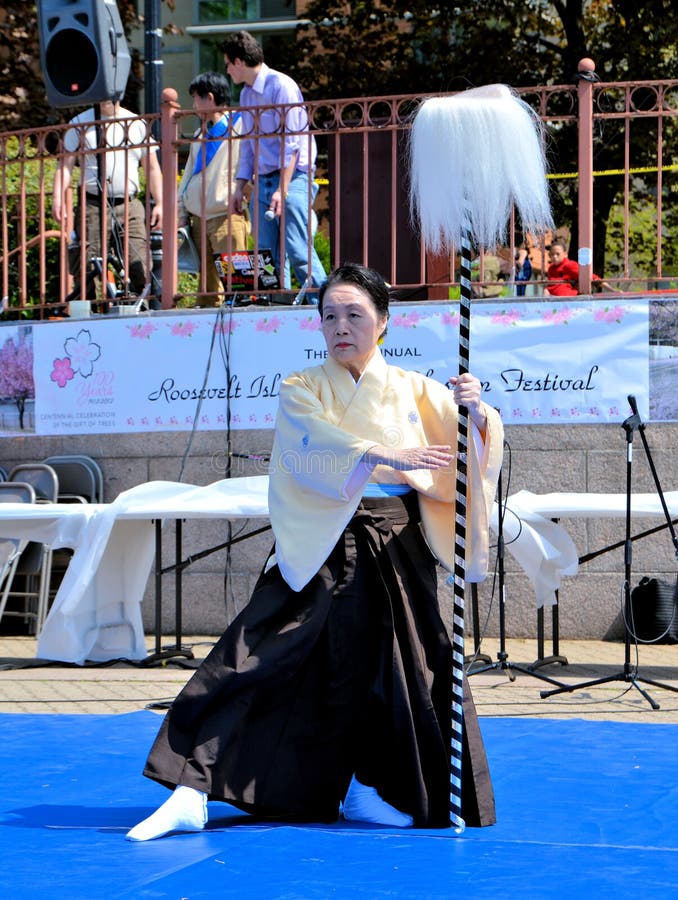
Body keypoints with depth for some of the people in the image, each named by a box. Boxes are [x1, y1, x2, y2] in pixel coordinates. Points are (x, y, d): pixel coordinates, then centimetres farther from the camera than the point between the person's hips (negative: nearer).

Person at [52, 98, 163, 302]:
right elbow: (65, 163, 2)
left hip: (129, 207, 1)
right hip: (93, 207, -1)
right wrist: (58, 198, -12)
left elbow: (152, 167, 17)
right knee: (85, 270, -5)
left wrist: (159, 203, 8)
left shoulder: (137, 124, 14)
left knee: (139, 268, -9)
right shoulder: (80, 124, 8)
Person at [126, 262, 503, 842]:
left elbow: (470, 449, -3)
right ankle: (191, 794, -16)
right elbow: (318, 442, -16)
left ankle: (368, 792, 22)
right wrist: (388, 454, -33)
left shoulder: (415, 391, 11)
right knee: (258, 660, -12)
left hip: (397, 549, 2)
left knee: (395, 666, 2)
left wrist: (475, 414, -26)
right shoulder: (301, 391, 6)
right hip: (319, 548, -2)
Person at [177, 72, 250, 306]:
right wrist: (181, 212, 16)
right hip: (199, 217, 7)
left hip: (227, 216, -7)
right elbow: (189, 175, 24)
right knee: (208, 283, 6)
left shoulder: (238, 126, -1)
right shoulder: (201, 133, 23)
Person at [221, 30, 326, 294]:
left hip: (292, 178, -8)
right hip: (262, 181, 8)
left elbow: (291, 143, -15)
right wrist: (240, 186, 15)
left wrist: (282, 189, -20)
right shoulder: (246, 94, 17)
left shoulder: (280, 86, -9)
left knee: (298, 250, -14)